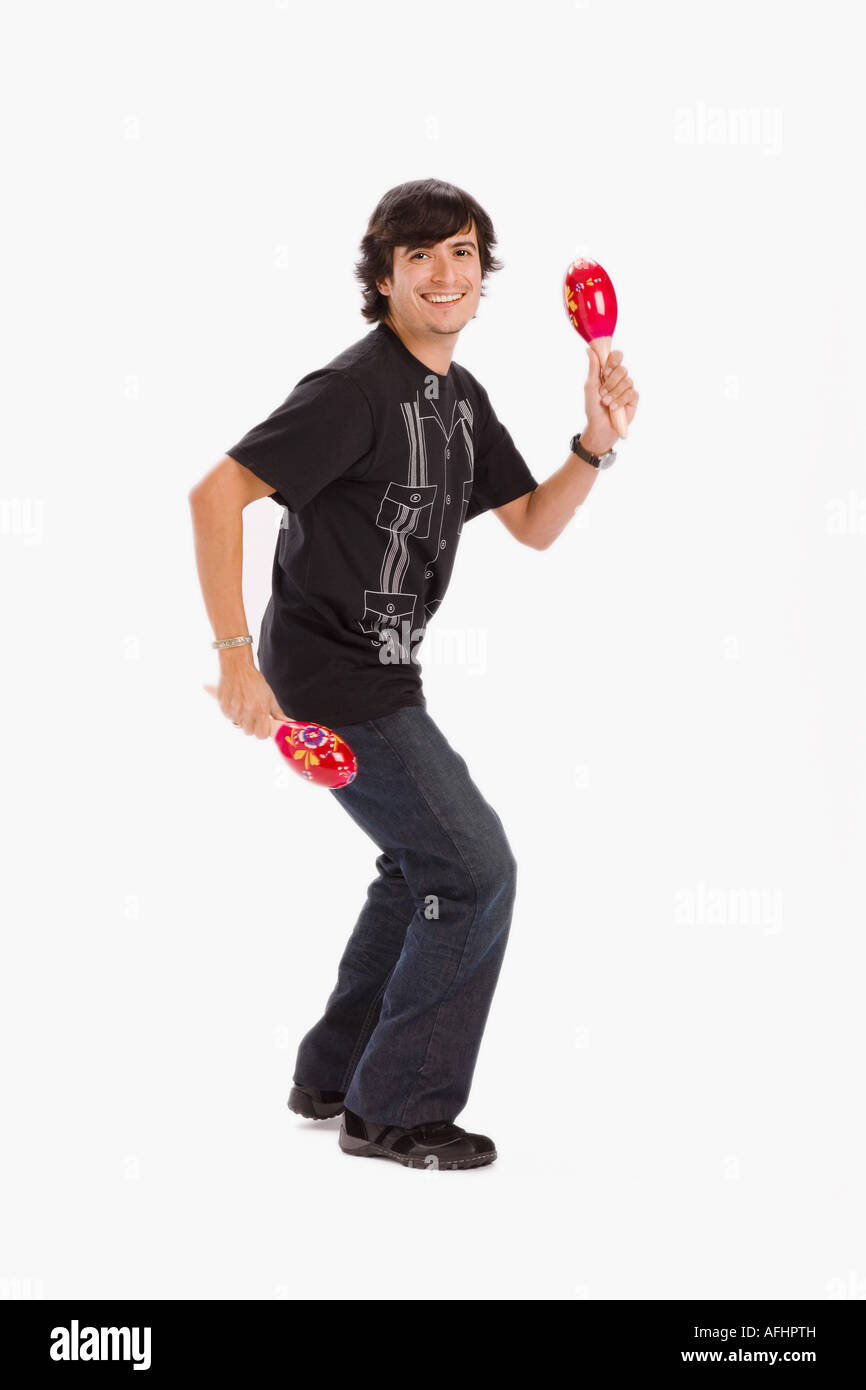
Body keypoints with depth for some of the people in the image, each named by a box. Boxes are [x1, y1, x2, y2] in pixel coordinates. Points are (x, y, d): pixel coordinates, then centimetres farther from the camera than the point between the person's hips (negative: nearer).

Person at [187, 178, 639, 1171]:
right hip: (331, 680, -10)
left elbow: (534, 527, 15)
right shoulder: (356, 389, -19)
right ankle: (397, 1111, 4)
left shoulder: (461, 398, 9)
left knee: (421, 867, 23)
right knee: (476, 867, -7)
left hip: (380, 677, 10)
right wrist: (236, 656, -26)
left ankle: (332, 1076, 37)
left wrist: (595, 443, -3)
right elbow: (216, 495, -23)